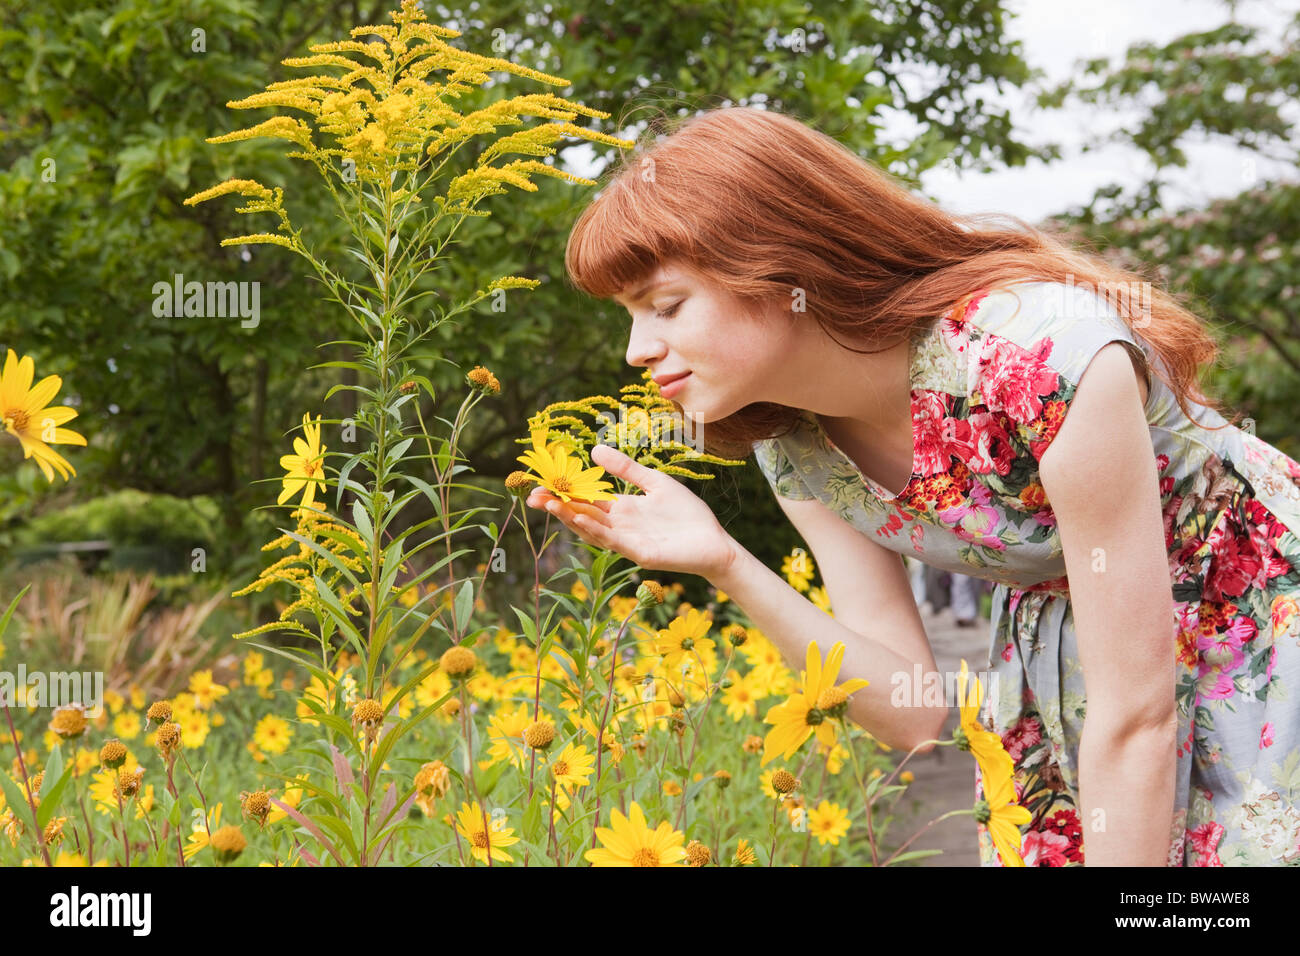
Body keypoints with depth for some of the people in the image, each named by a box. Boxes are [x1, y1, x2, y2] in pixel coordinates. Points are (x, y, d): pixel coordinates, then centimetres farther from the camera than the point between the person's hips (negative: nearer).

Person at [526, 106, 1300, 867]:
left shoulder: (1055, 358, -36)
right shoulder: (792, 442, -13)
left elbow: (1135, 719, -30)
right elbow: (915, 713, -12)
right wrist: (728, 568, -25)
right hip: (1061, 635, 5)